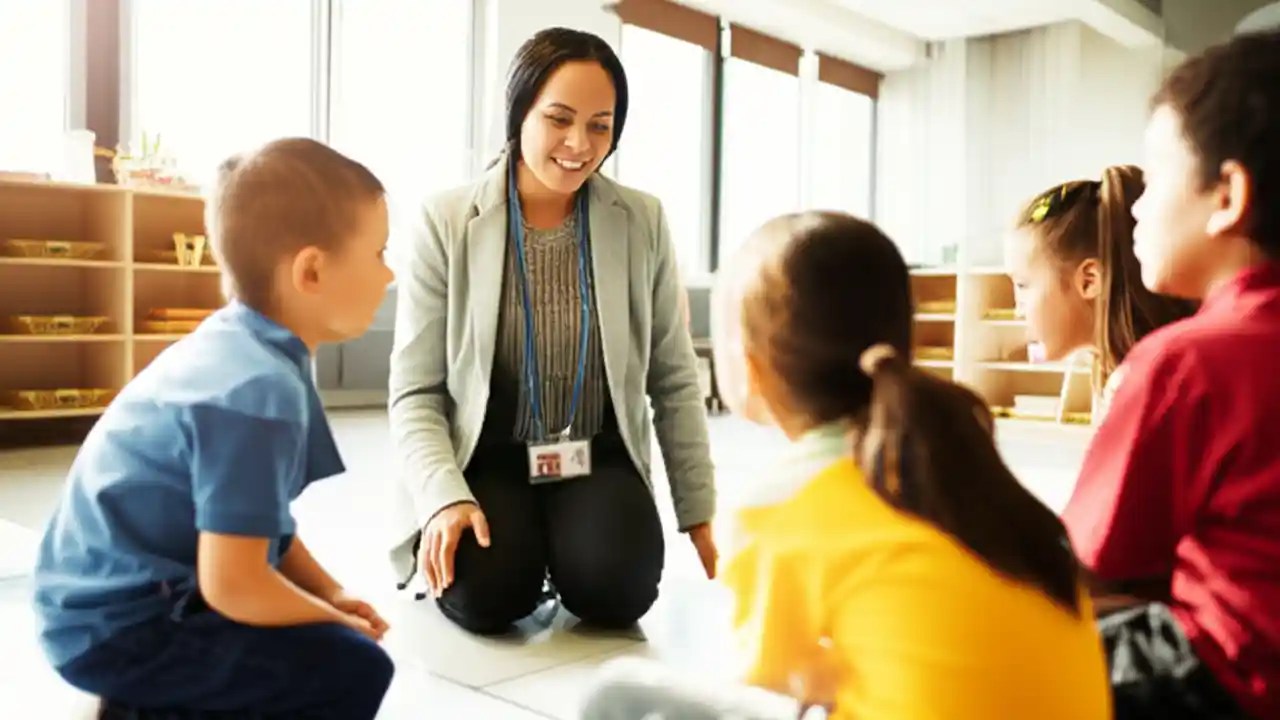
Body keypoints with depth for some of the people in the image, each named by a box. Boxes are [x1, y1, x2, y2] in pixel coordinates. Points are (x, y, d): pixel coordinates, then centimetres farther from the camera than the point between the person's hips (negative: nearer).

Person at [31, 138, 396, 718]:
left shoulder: (237, 347, 4)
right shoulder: (258, 391, -27)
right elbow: (232, 585, -27)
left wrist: (329, 595, 7)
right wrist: (332, 616, -10)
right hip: (118, 627, -10)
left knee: (329, 632, 20)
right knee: (355, 671, -16)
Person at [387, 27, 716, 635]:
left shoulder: (642, 223, -4)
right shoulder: (445, 223, -8)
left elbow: (674, 380, 2)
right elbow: (415, 391, -6)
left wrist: (699, 510, 3)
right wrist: (445, 499, -21)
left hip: (599, 461, 1)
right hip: (485, 461, 0)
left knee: (615, 592, -25)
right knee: (483, 596, -26)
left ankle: (563, 552, 10)